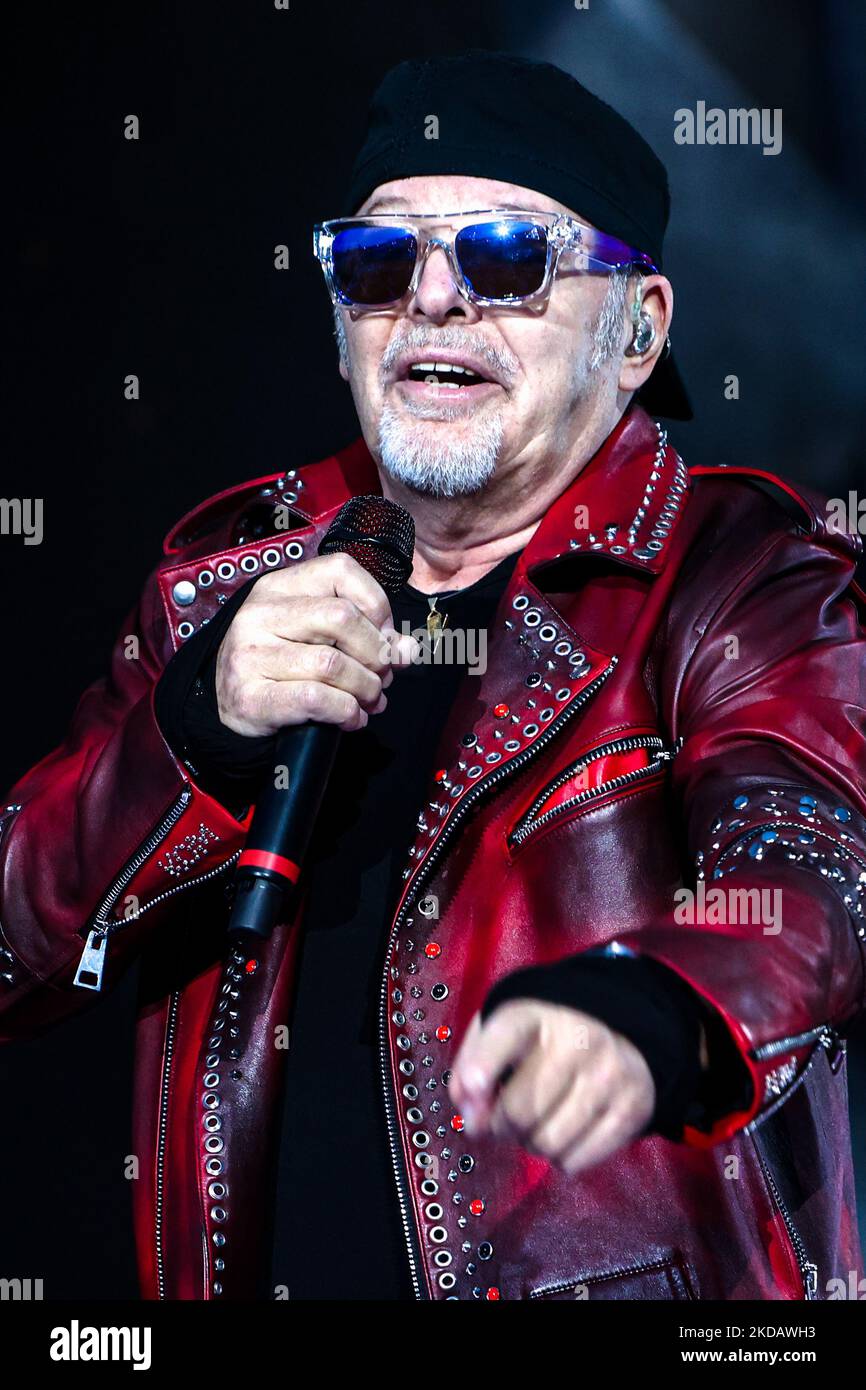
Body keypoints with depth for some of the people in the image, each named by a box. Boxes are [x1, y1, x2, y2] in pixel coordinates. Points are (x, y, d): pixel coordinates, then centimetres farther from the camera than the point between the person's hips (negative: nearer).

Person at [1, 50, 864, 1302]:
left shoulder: (744, 576, -3)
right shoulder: (230, 572, 7)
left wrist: (640, 1013, -41)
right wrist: (202, 727, -14)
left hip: (631, 1270, -2)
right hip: (249, 1269, 3)